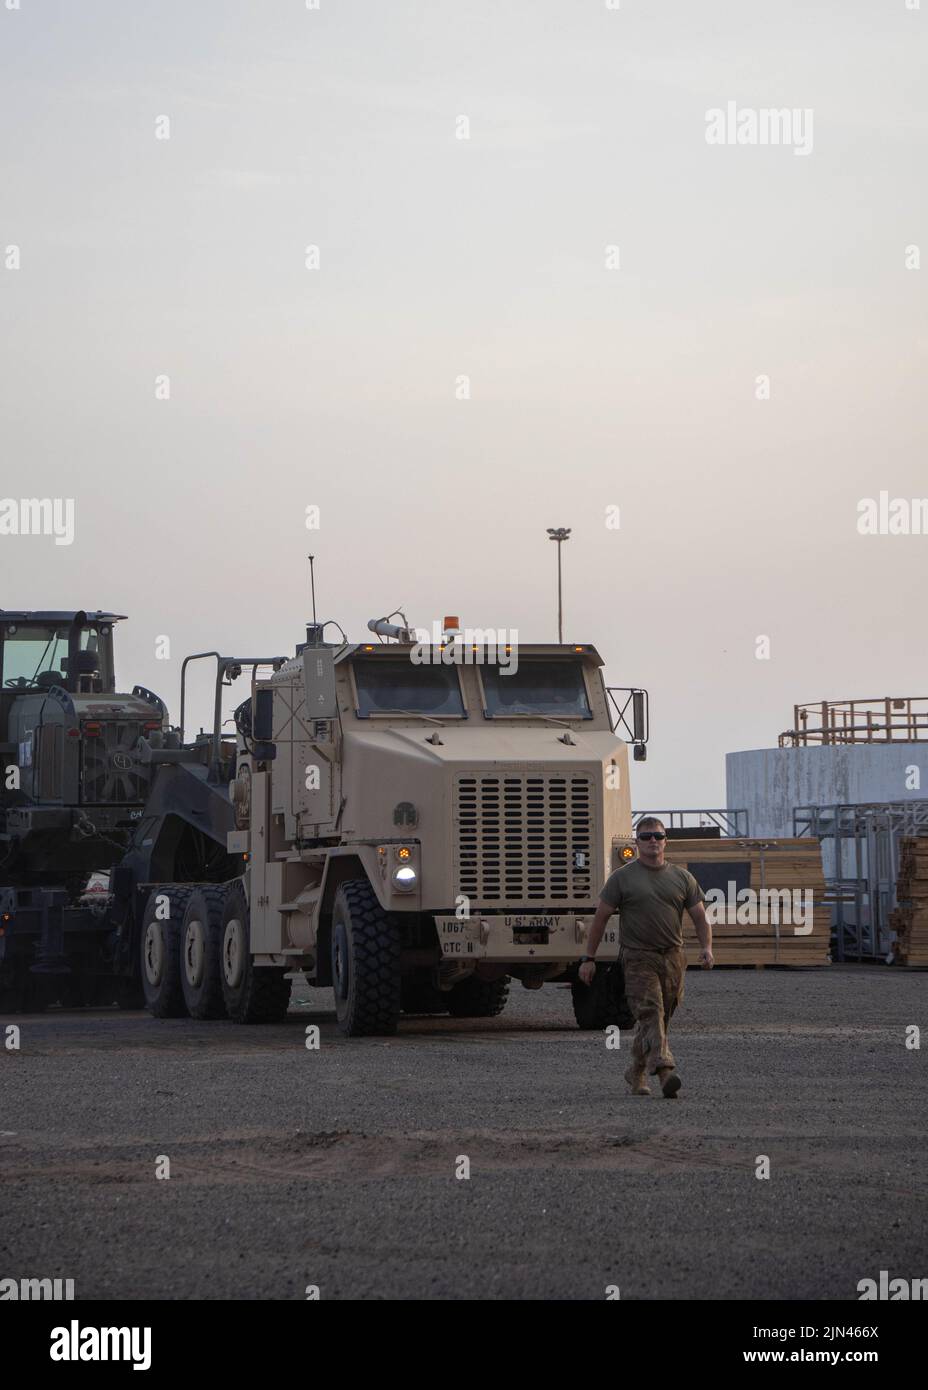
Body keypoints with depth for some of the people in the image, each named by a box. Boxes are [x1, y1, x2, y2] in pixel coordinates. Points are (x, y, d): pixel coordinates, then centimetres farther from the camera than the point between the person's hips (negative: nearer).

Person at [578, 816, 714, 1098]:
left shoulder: (682, 877, 10)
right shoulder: (622, 877, 1)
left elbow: (699, 916, 10)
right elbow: (601, 917, 3)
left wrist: (706, 947, -9)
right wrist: (589, 958, 0)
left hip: (673, 958, 4)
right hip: (638, 959, -4)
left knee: (659, 1019, 10)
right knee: (650, 1013, -19)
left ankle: (636, 1074, 26)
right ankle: (664, 1070, -34)